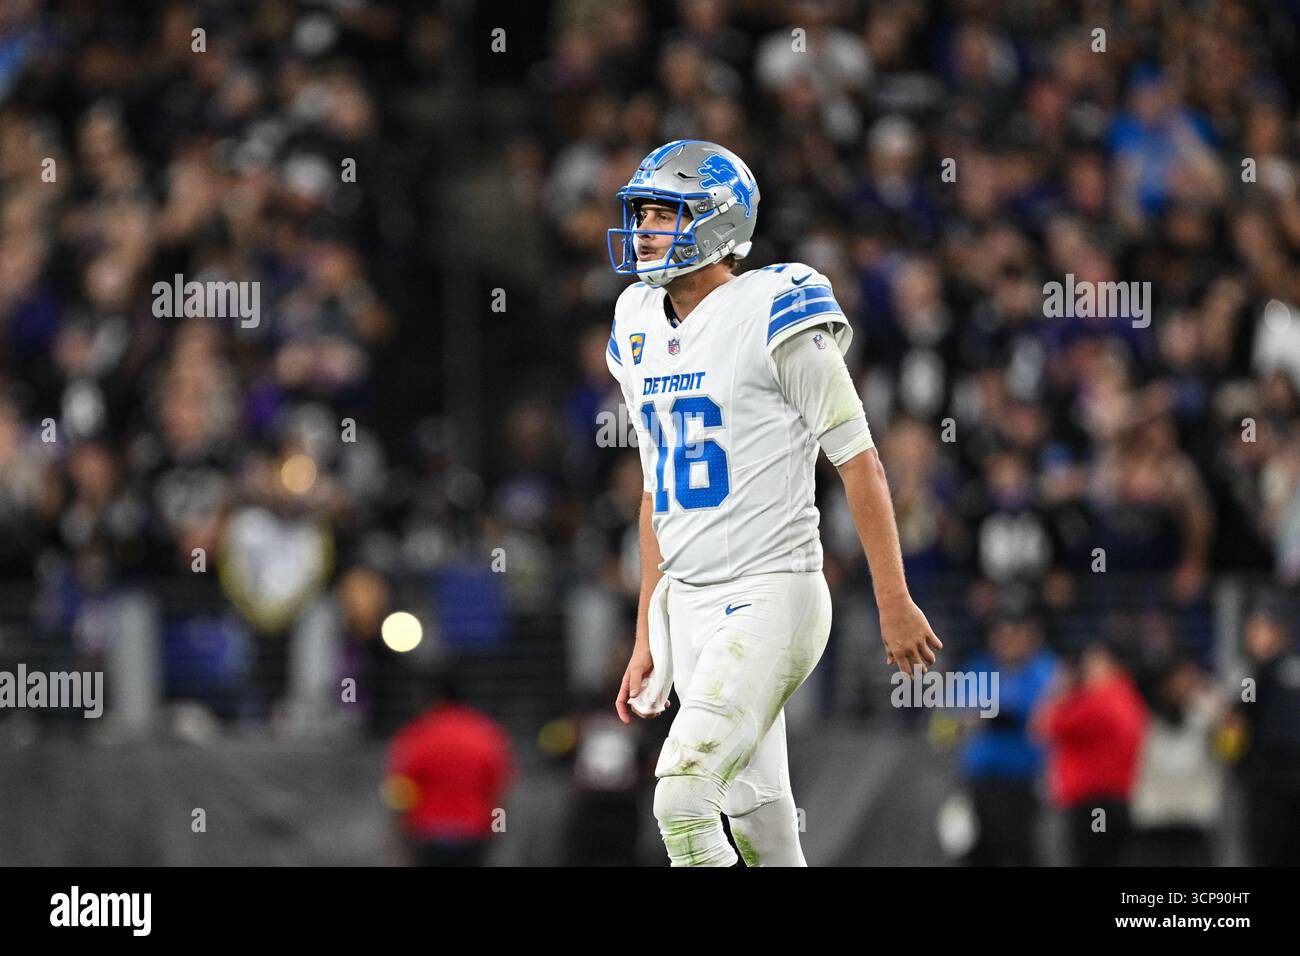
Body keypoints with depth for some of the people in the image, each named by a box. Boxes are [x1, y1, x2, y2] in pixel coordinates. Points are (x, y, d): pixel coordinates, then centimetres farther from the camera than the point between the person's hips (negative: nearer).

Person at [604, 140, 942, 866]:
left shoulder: (774, 318, -10)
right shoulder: (641, 331, 12)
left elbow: (860, 464, -8)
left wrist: (895, 603, -9)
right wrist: (646, 637, 18)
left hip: (772, 595, -7)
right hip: (689, 606, 7)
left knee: (682, 794, -20)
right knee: (755, 822, 8)